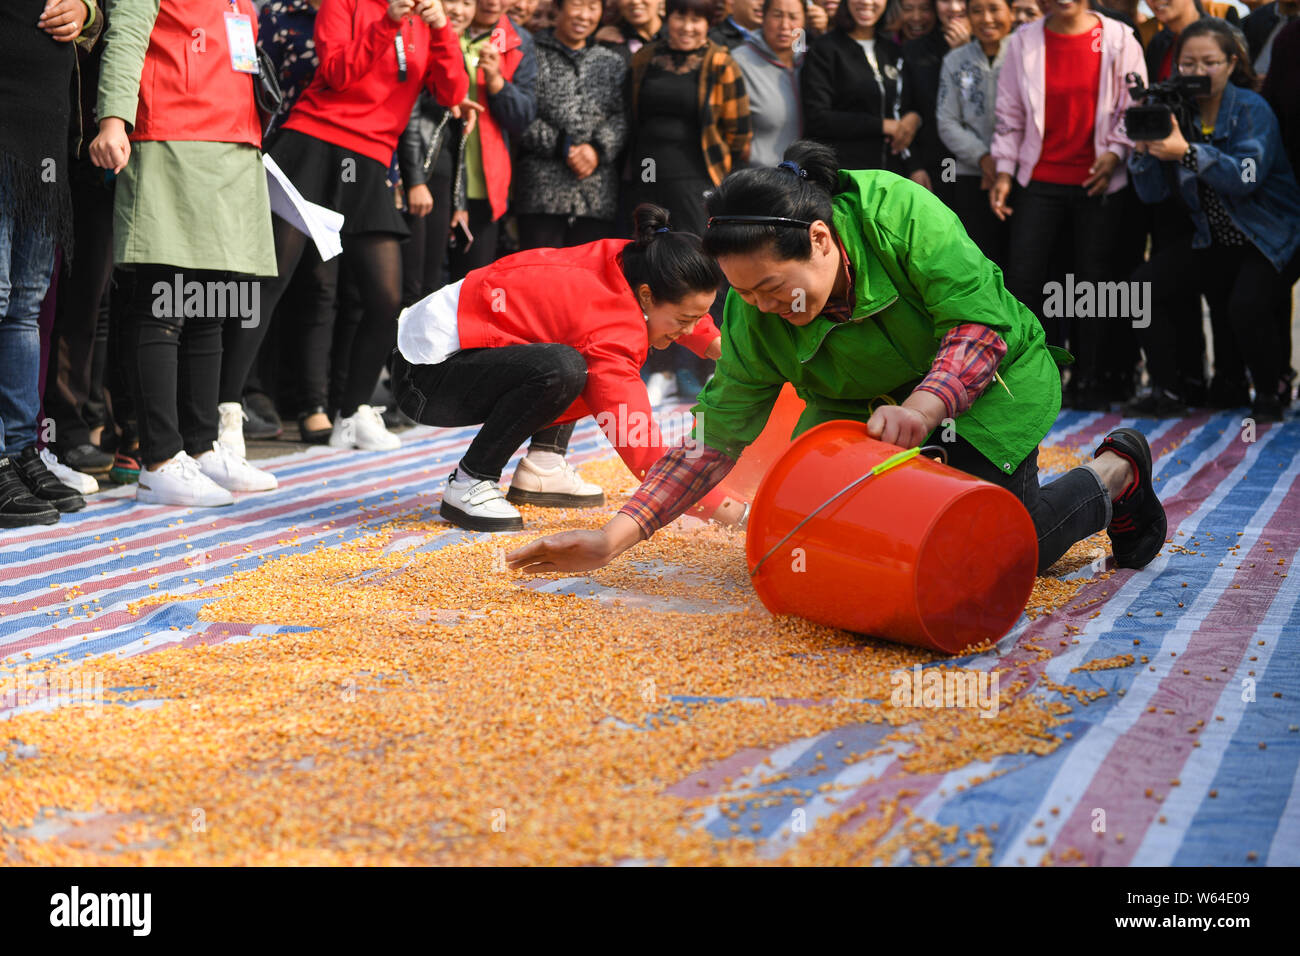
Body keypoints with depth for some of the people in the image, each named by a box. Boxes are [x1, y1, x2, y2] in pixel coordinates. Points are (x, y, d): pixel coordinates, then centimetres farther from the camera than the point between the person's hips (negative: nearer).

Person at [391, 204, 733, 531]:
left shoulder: (625, 259, -5)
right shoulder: (612, 330, -29)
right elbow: (637, 439, -32)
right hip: (426, 373, -10)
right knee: (561, 370, -34)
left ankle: (541, 466, 8)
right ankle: (467, 485, -16)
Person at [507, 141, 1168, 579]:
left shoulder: (899, 212, -33)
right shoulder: (753, 324, -21)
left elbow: (982, 327, -32)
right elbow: (714, 443, -18)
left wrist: (920, 407, -50)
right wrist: (611, 541, -28)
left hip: (991, 382, -4)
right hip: (867, 406, 4)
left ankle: (1116, 472, 15)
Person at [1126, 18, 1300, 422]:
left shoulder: (1252, 109, -13)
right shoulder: (1176, 114, 0)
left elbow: (1246, 176, -29)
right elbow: (1153, 193, -2)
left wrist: (1186, 152, -39)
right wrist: (1142, 149, -21)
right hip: (1213, 241, 5)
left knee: (1246, 305, -29)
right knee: (1145, 284, -12)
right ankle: (1166, 387, -1)